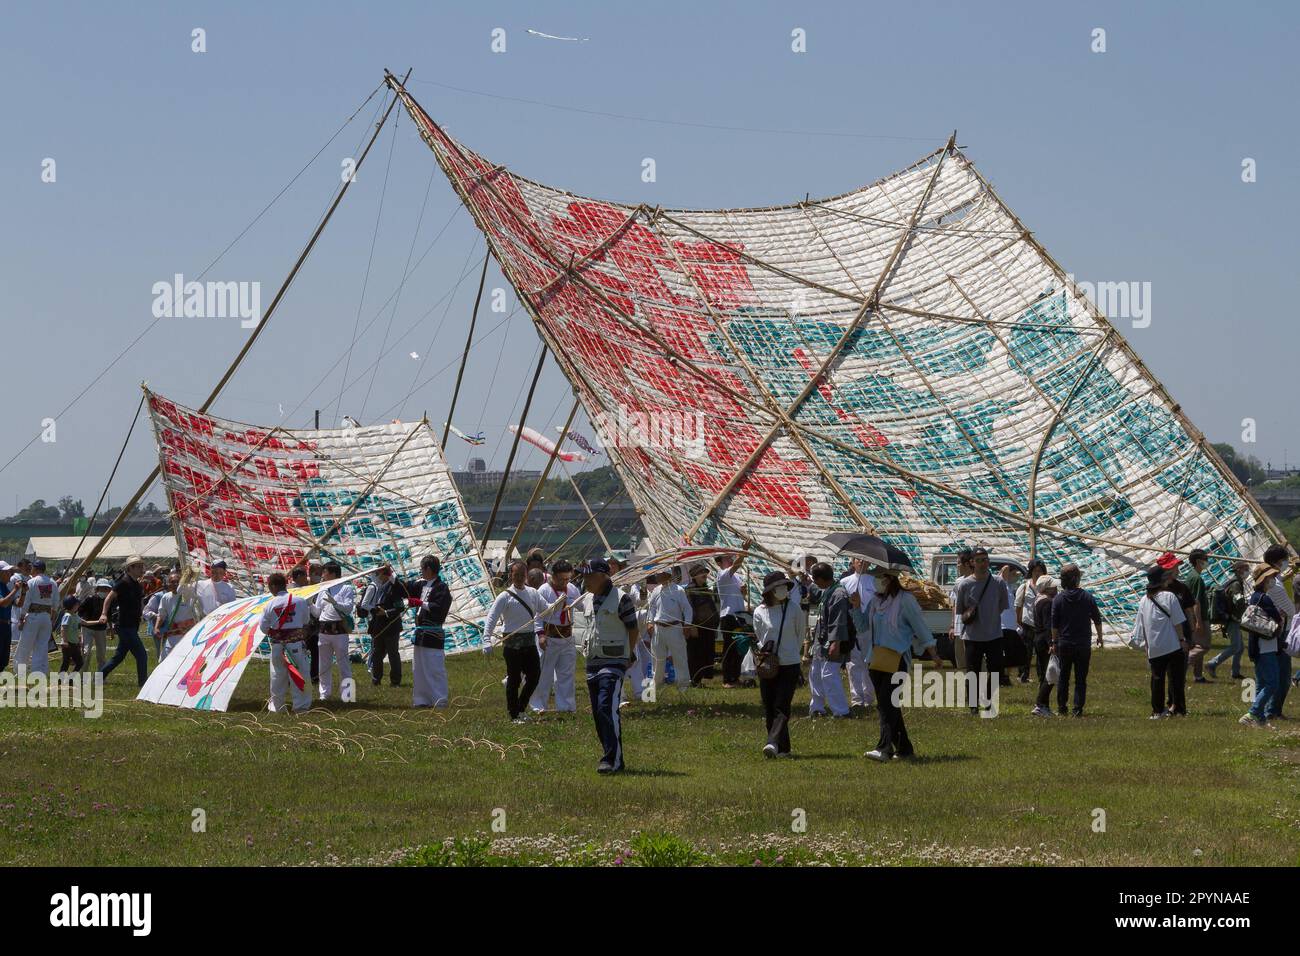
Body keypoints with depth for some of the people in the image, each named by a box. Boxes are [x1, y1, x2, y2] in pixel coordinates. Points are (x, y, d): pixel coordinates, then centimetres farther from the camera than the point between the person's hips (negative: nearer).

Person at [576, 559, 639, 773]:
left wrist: (626, 654, -4)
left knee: (607, 707, -19)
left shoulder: (621, 599, -9)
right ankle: (611, 757, 16)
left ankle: (613, 759, -19)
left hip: (613, 662, -8)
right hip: (592, 662, 8)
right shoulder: (586, 599, 12)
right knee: (597, 712, 8)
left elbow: (632, 629, -5)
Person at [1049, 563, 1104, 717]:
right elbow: (1097, 619, 3)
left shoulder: (1058, 599, -4)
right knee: (1081, 678, 4)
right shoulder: (1087, 597, -4)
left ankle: (1061, 708, 16)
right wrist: (1099, 637, 16)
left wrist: (1054, 642, 6)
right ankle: (1077, 709, -3)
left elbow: (1054, 624, -3)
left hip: (1064, 644, 1)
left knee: (1063, 677, 13)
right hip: (1083, 644, -1)